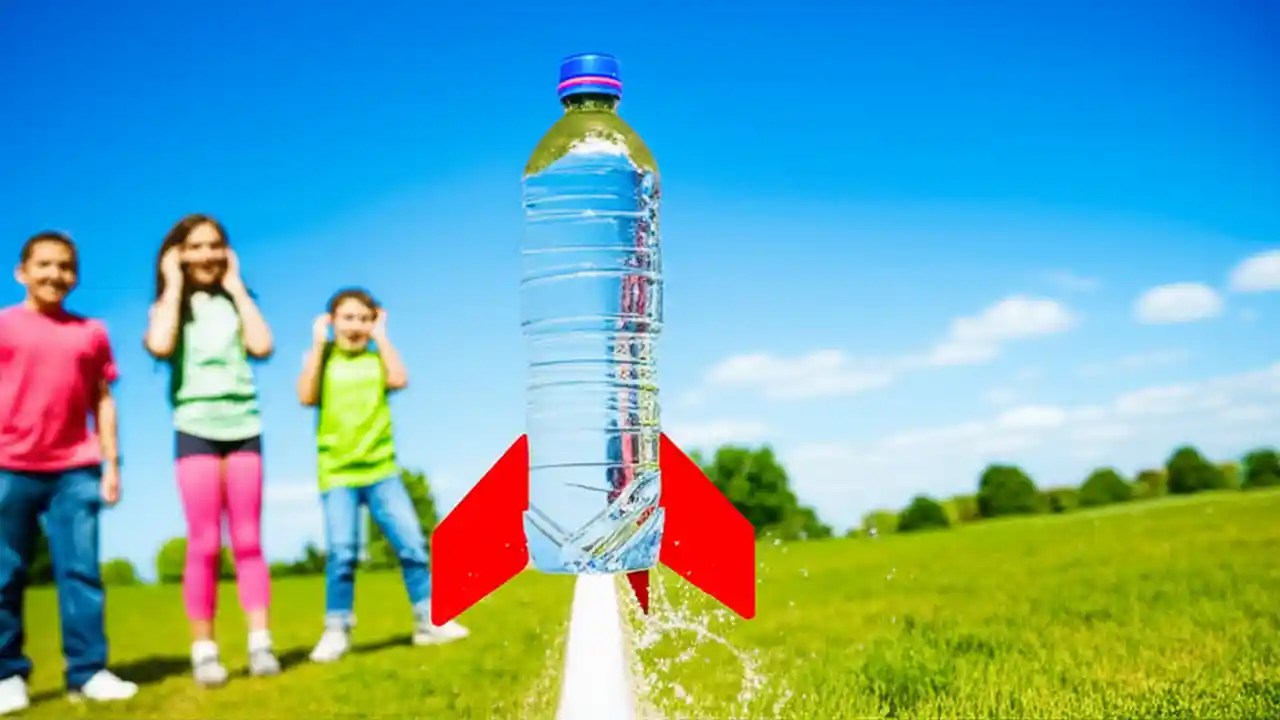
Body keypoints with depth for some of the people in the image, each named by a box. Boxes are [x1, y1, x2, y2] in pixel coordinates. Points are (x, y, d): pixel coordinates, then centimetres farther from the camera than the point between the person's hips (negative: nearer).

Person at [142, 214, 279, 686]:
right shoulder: (170, 305, 7)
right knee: (205, 545, -3)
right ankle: (203, 650, 3)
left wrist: (236, 286, 1)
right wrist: (175, 284, -5)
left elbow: (262, 346, -7)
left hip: (243, 427, 2)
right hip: (196, 429, -2)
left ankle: (260, 643, 1)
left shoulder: (233, 303, 12)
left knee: (248, 541, 2)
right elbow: (160, 346, -15)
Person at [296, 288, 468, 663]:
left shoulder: (377, 359, 9)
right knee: (341, 553, -11)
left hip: (381, 469, 2)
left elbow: (399, 380, -12)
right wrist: (319, 344, -6)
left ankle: (429, 621, 7)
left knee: (412, 544, -3)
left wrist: (381, 337, -2)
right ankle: (336, 632, 3)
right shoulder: (321, 360, 7)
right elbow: (306, 397, -12)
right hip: (337, 473, -1)